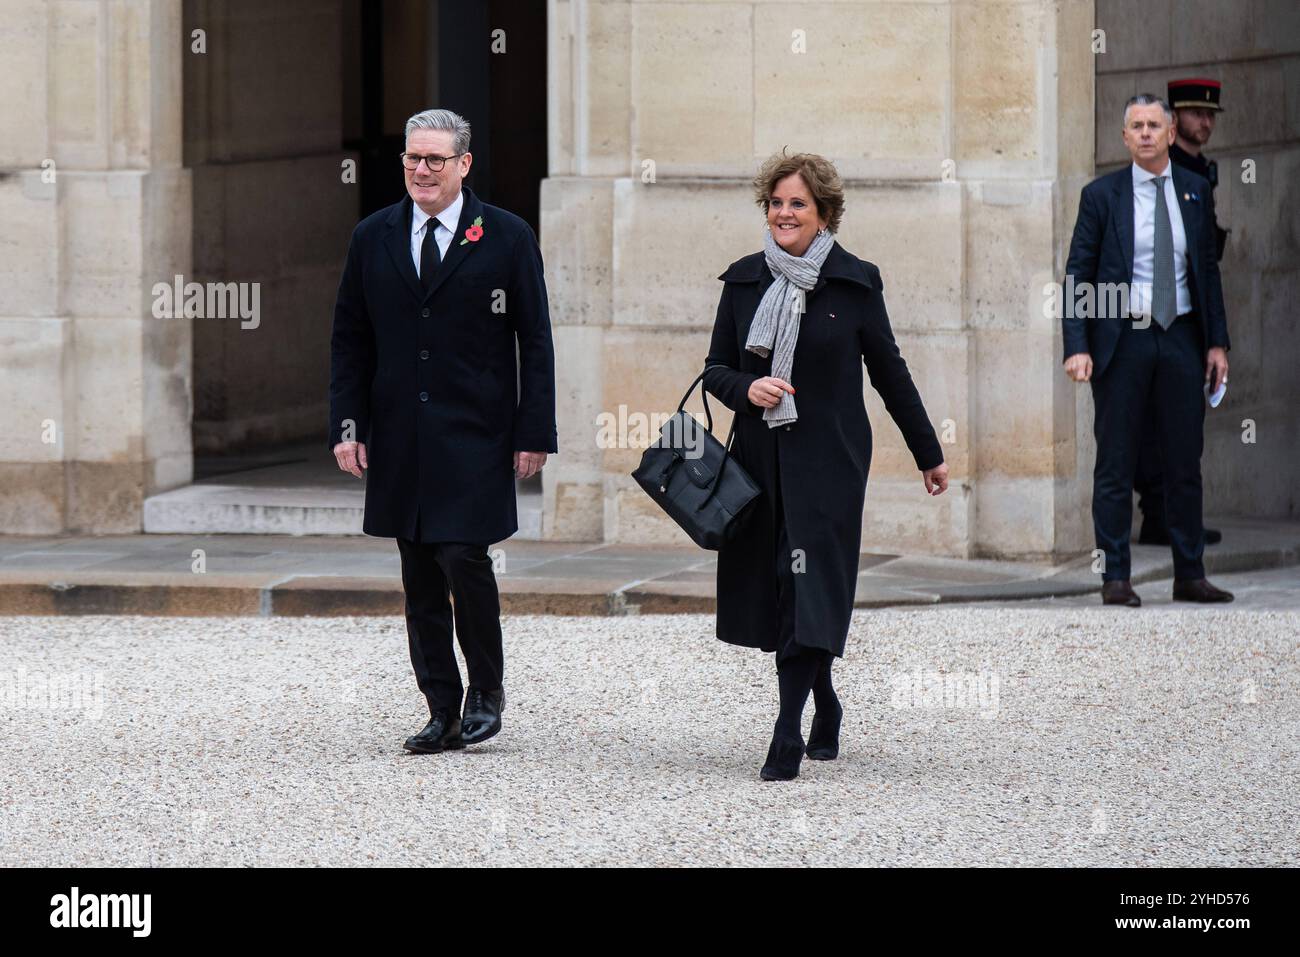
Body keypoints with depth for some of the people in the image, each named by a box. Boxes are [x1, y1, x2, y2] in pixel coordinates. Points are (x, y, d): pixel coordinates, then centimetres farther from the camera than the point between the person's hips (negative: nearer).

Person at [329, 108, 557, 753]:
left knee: (464, 557, -15)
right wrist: (347, 425, 2)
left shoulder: (506, 237, 1)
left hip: (475, 437, -4)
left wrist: (534, 433, -5)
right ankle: (442, 713, 12)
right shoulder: (373, 238, 9)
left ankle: (486, 691, 6)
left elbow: (536, 342, 1)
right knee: (419, 581, 5)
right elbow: (349, 339, 12)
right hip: (400, 442, 4)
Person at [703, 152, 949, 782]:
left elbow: (889, 371, 6)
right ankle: (824, 706, 28)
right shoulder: (744, 281, 6)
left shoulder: (854, 283, -1)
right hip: (760, 455, 3)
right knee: (777, 590, 7)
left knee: (809, 588, -11)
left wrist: (929, 454, 11)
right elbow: (716, 369, 12)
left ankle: (788, 738, -14)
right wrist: (748, 389, -11)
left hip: (829, 458, -3)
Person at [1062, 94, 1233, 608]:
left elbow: (1208, 270, 12)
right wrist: (1077, 347, -12)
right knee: (1116, 464, 0)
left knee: (1185, 463, 6)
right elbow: (1078, 273, -2)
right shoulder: (1102, 195, -1)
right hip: (1122, 338, -3)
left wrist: (1217, 341, 6)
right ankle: (1115, 578, 5)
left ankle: (1190, 575, 13)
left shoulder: (1196, 192, 8)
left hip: (1181, 337, 3)